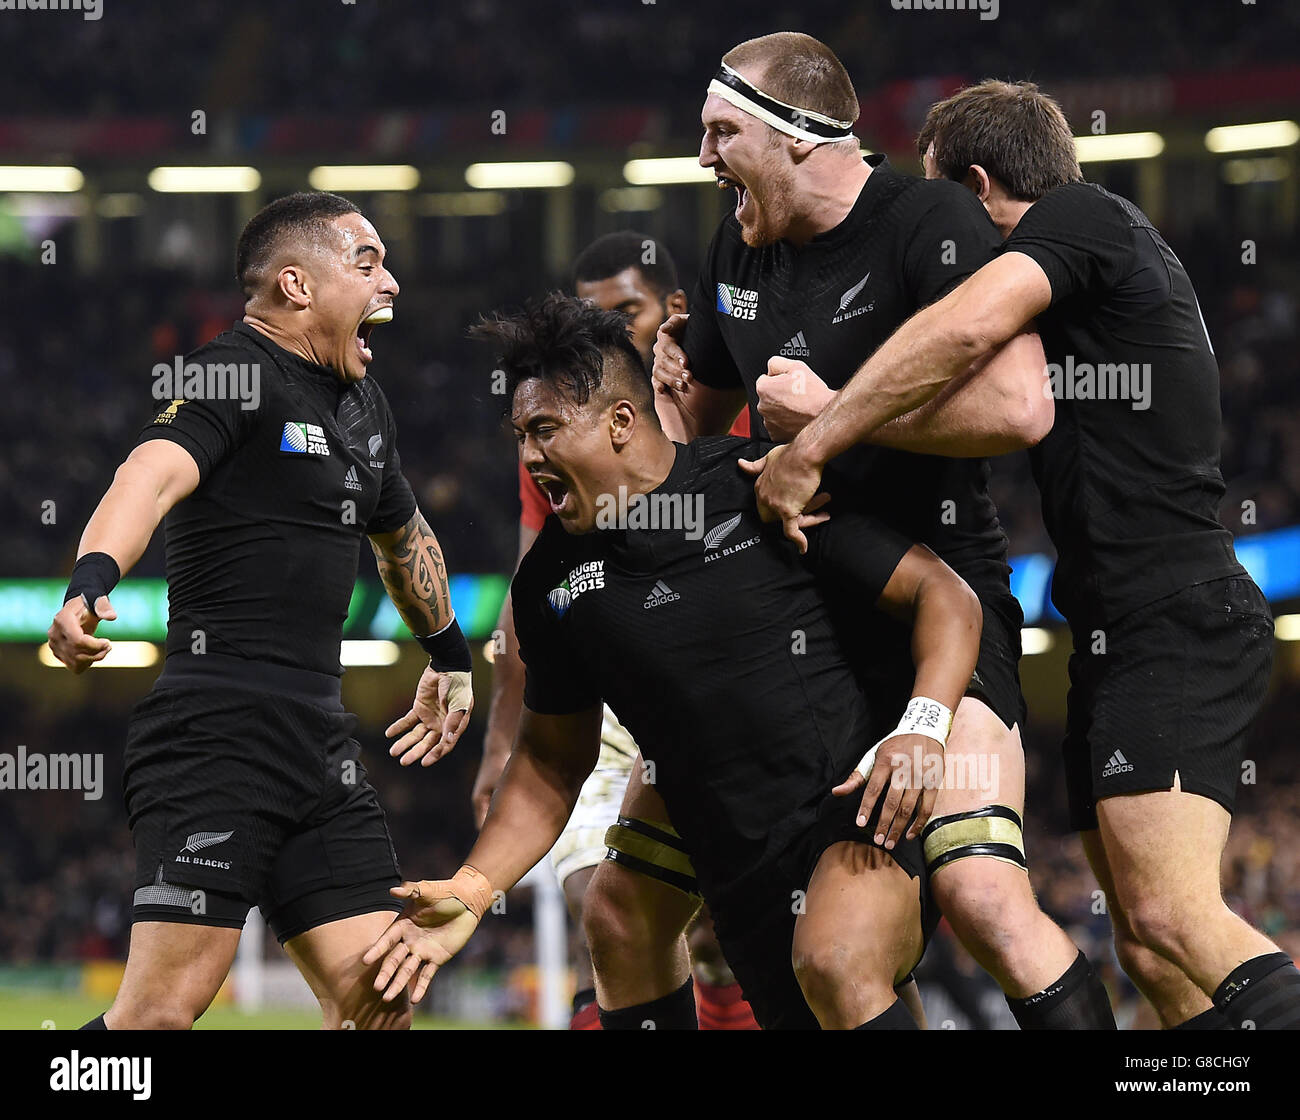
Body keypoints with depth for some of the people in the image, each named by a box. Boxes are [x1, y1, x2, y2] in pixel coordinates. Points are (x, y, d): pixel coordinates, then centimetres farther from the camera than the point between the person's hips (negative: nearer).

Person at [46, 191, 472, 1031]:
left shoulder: (366, 408, 20)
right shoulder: (234, 377, -7)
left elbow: (404, 536, 39)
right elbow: (155, 472, -27)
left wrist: (451, 657, 52)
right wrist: (94, 577, -46)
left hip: (319, 739, 9)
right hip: (215, 737, -8)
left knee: (380, 999, 1)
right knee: (166, 1010, -18)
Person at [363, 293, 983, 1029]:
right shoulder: (552, 583, 9)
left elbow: (944, 595, -3)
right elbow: (553, 760, 21)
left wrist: (922, 728, -20)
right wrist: (470, 892, 9)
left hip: (868, 810, -5)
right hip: (749, 879, 5)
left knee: (833, 965, -34)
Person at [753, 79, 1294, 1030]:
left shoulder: (1082, 216, -5)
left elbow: (963, 330, -25)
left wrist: (807, 450, -20)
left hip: (1173, 621, -10)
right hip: (1121, 631, 10)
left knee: (1171, 916, -24)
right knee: (1146, 949, 6)